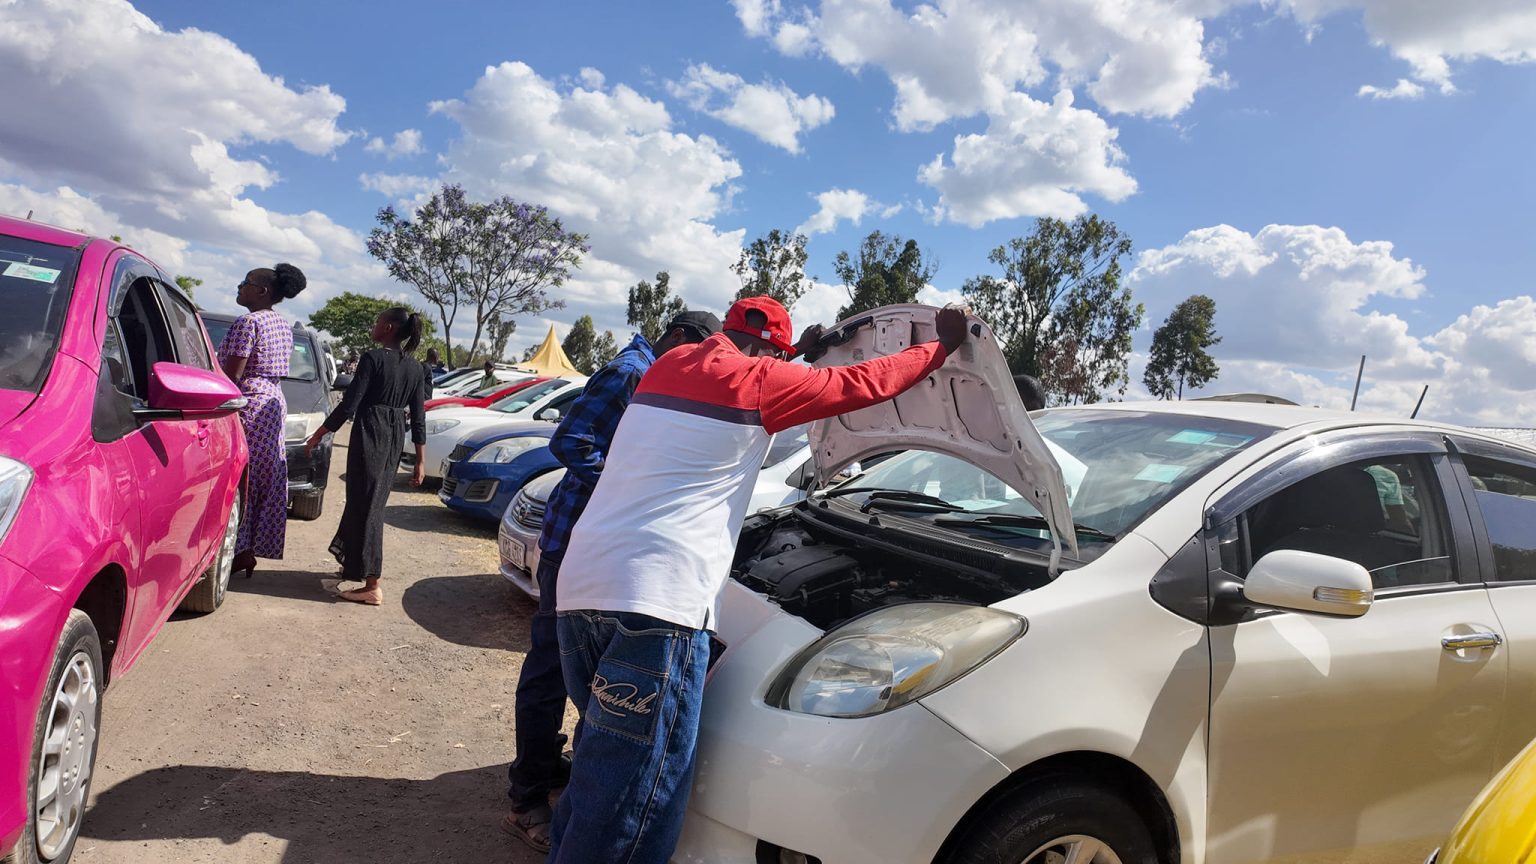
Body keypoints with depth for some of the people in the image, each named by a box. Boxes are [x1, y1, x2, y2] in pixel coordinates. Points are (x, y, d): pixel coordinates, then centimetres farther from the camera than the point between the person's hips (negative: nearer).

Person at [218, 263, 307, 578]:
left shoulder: (248, 322, -15)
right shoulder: (284, 325, 13)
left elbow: (232, 375, -18)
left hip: (249, 403, -9)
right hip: (275, 403, 9)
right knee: (264, 476, 12)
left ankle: (240, 552, 1)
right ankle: (252, 550, 20)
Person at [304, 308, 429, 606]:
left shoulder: (373, 358, -11)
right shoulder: (416, 368, 7)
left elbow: (349, 405, -14)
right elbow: (418, 417, 7)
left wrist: (318, 435, -4)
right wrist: (421, 461, 9)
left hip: (370, 434, -7)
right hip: (396, 438, 7)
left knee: (366, 505, -4)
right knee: (373, 501, 21)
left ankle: (371, 586, -6)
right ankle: (355, 561, 39)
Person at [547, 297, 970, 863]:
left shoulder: (668, 366, 21)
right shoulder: (758, 378, 2)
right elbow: (863, 384, 10)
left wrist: (798, 353, 50)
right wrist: (942, 347, 24)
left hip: (579, 584, 9)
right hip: (657, 599, -8)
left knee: (601, 764, 24)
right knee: (635, 799, 0)